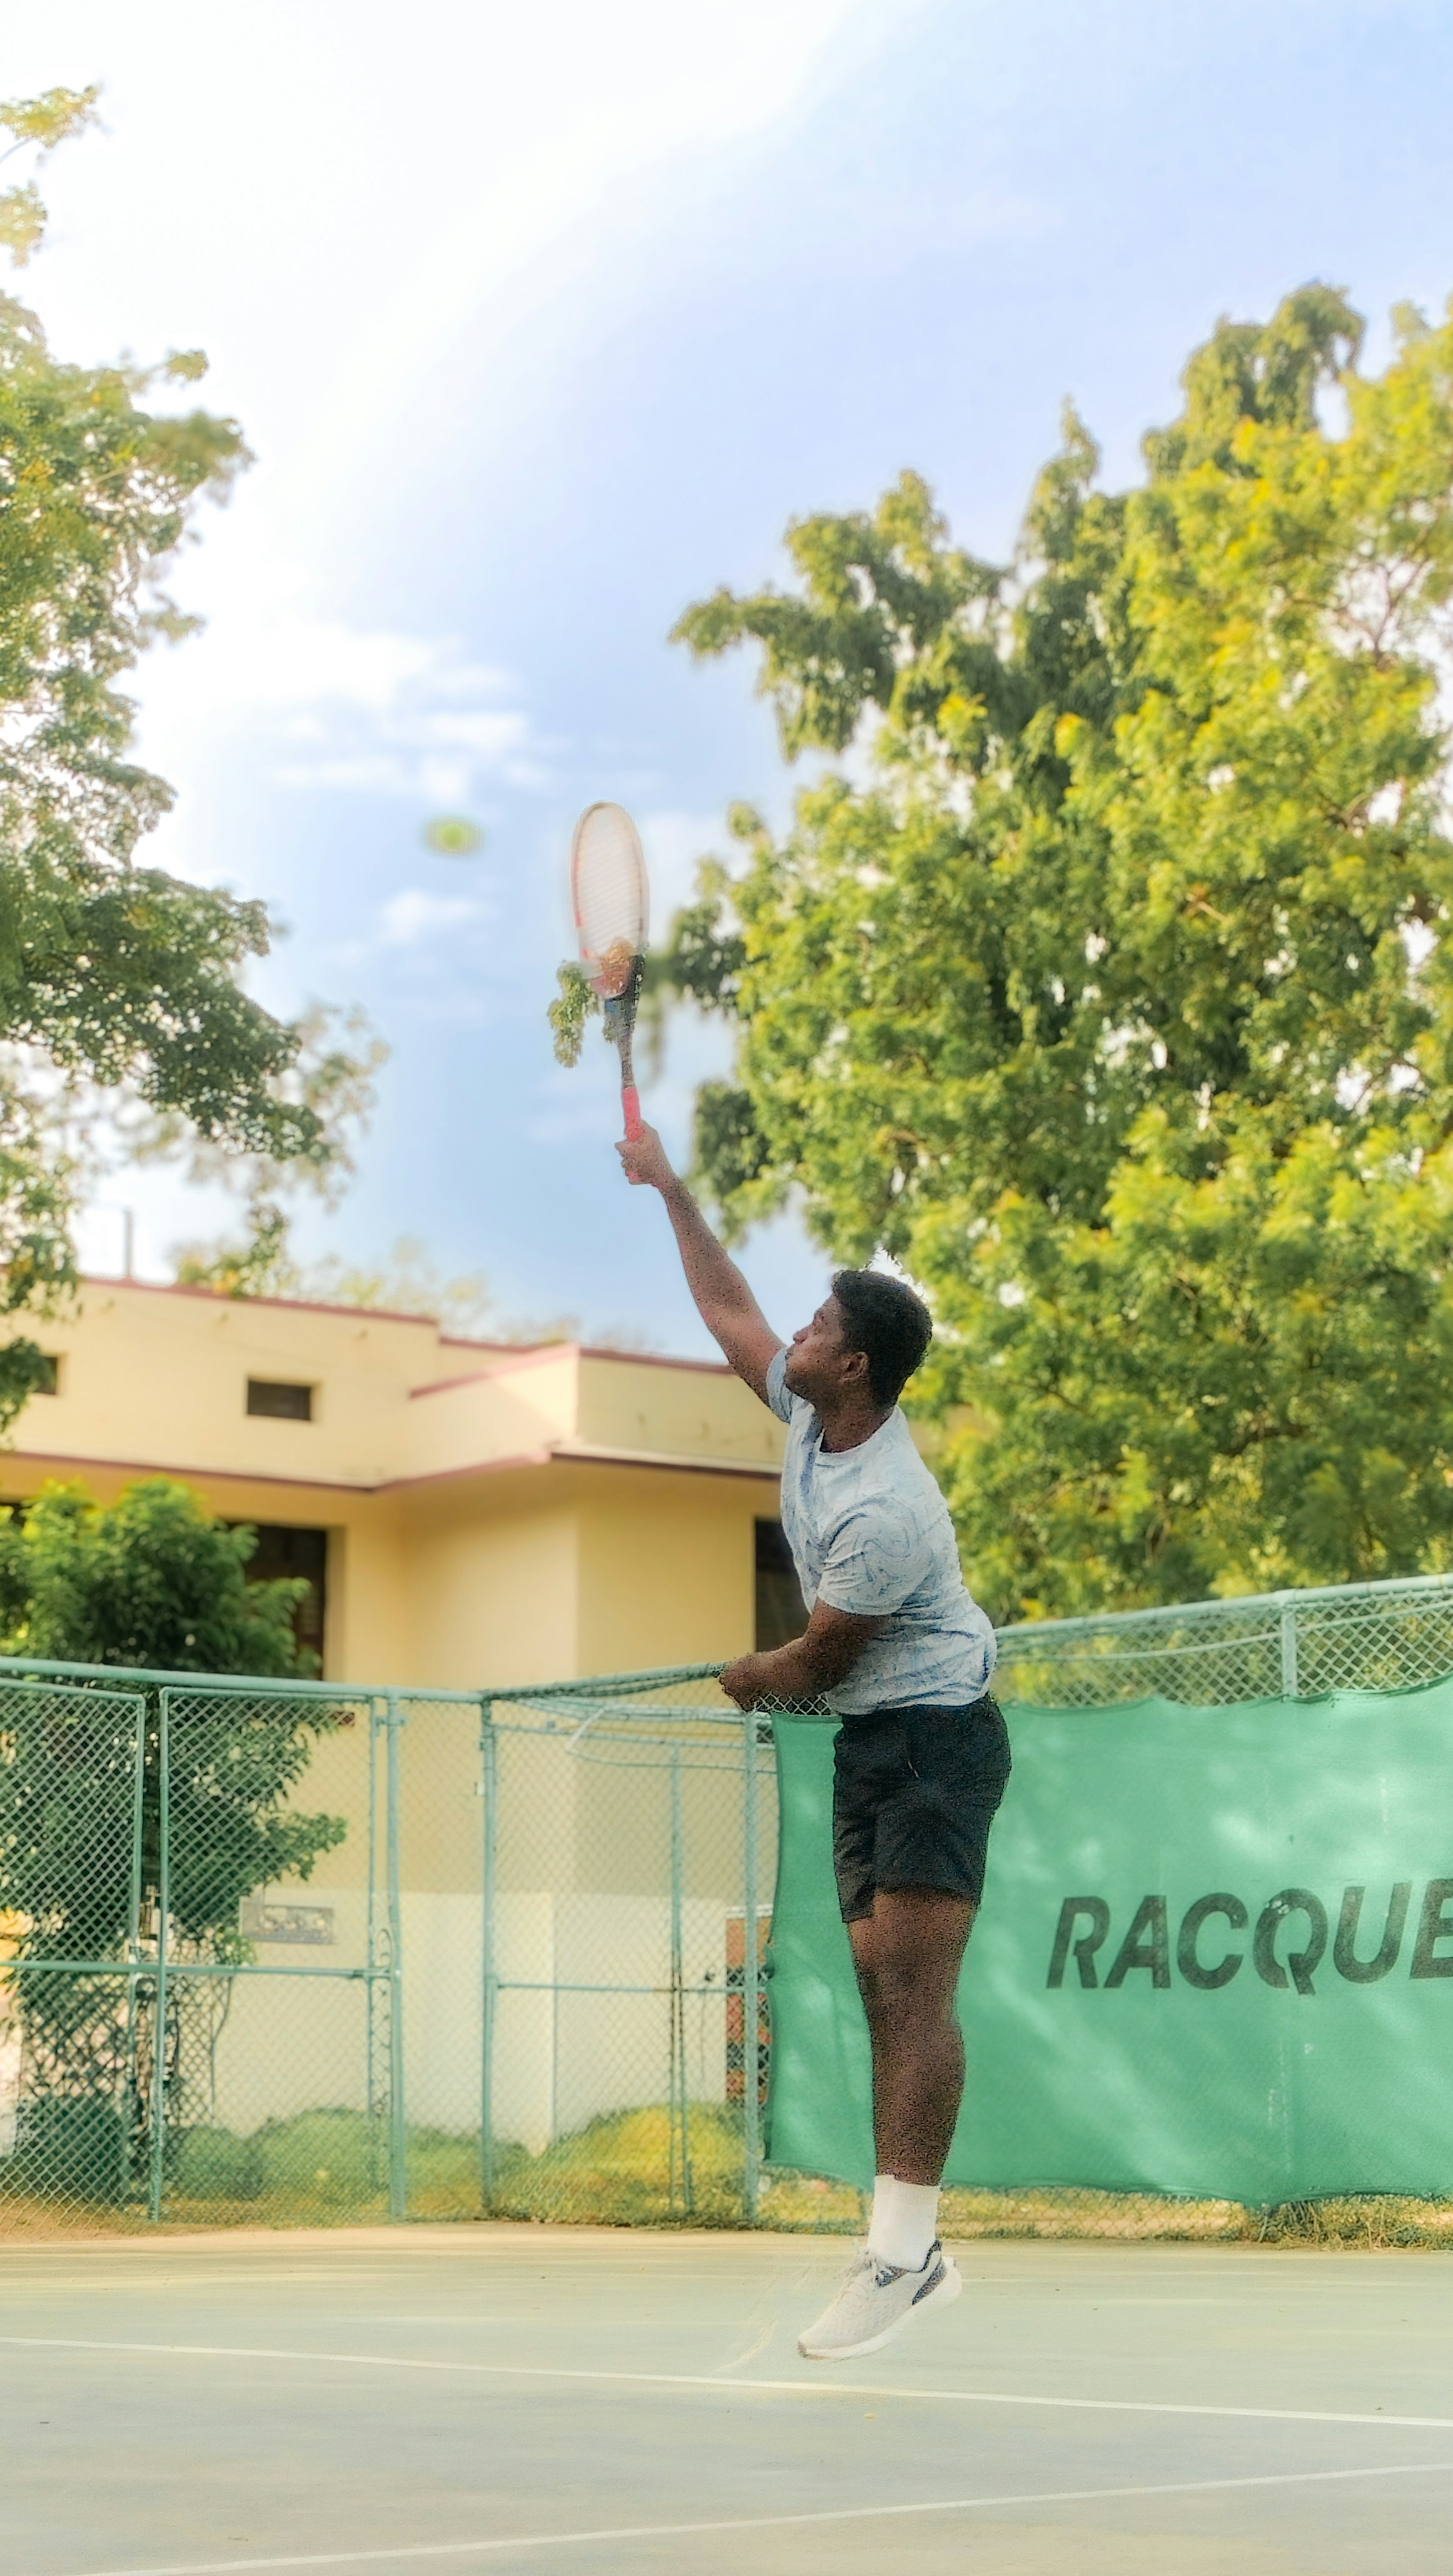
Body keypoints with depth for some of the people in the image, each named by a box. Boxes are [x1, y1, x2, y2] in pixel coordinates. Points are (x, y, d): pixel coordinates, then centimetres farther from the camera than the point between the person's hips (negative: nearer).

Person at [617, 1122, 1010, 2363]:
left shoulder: (885, 1514, -26)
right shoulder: (813, 1412, 1)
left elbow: (816, 1661, -15)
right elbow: (728, 1308, 19)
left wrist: (748, 1680, 6)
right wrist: (671, 1188, 24)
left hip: (934, 1735, -9)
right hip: (868, 1740, 9)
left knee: (912, 1984, -16)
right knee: (882, 1982, 3)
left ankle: (902, 2248, -19)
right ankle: (912, 2247, 2)